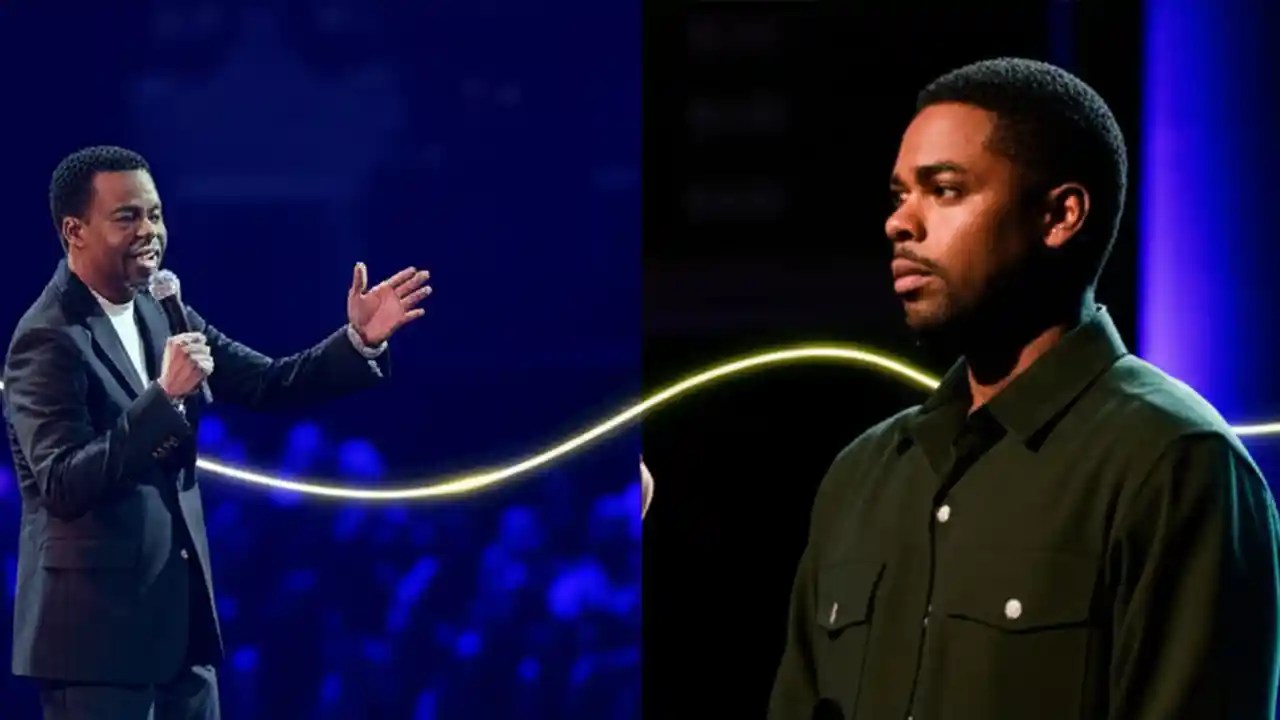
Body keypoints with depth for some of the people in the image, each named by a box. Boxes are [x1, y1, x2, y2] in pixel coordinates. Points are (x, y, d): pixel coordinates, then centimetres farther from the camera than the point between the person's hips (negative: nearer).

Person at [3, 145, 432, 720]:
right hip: (98, 629, -8)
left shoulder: (163, 314, 9)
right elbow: (65, 486, -25)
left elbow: (269, 385, 10)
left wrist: (359, 341, -5)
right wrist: (164, 396, -32)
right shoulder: (48, 341, -16)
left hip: (179, 621, 8)